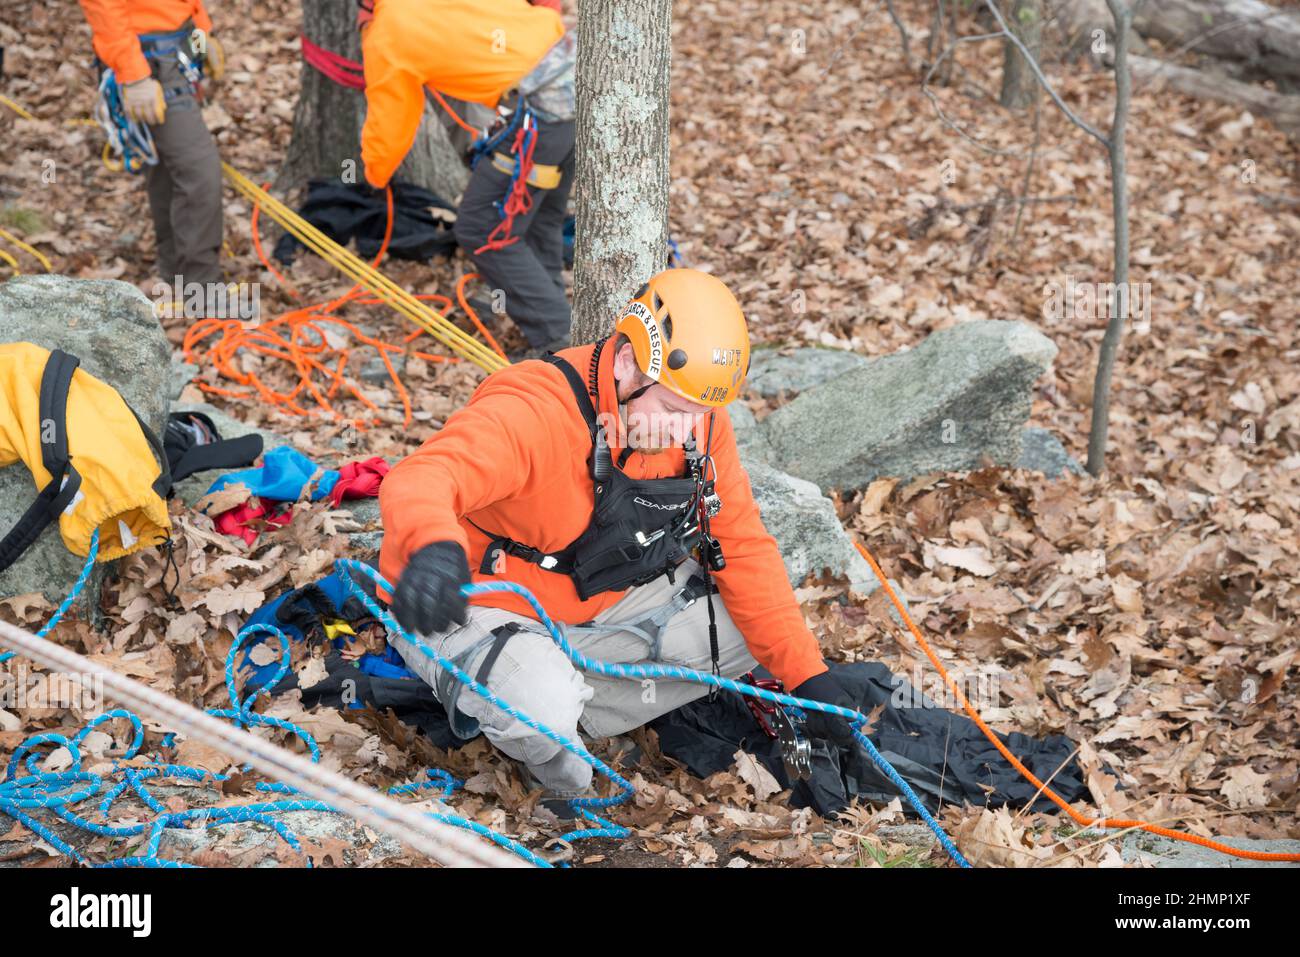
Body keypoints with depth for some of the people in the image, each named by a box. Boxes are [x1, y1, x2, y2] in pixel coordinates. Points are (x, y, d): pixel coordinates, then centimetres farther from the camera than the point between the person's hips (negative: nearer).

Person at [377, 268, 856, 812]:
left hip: (597, 603, 7)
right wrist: (433, 545, -74)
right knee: (542, 705, -37)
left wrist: (808, 677, -8)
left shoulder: (697, 420, -10)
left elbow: (743, 548, -2)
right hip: (472, 607, -7)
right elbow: (417, 482, -49)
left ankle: (557, 709, 1)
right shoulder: (533, 413, -33)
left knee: (745, 629, -5)